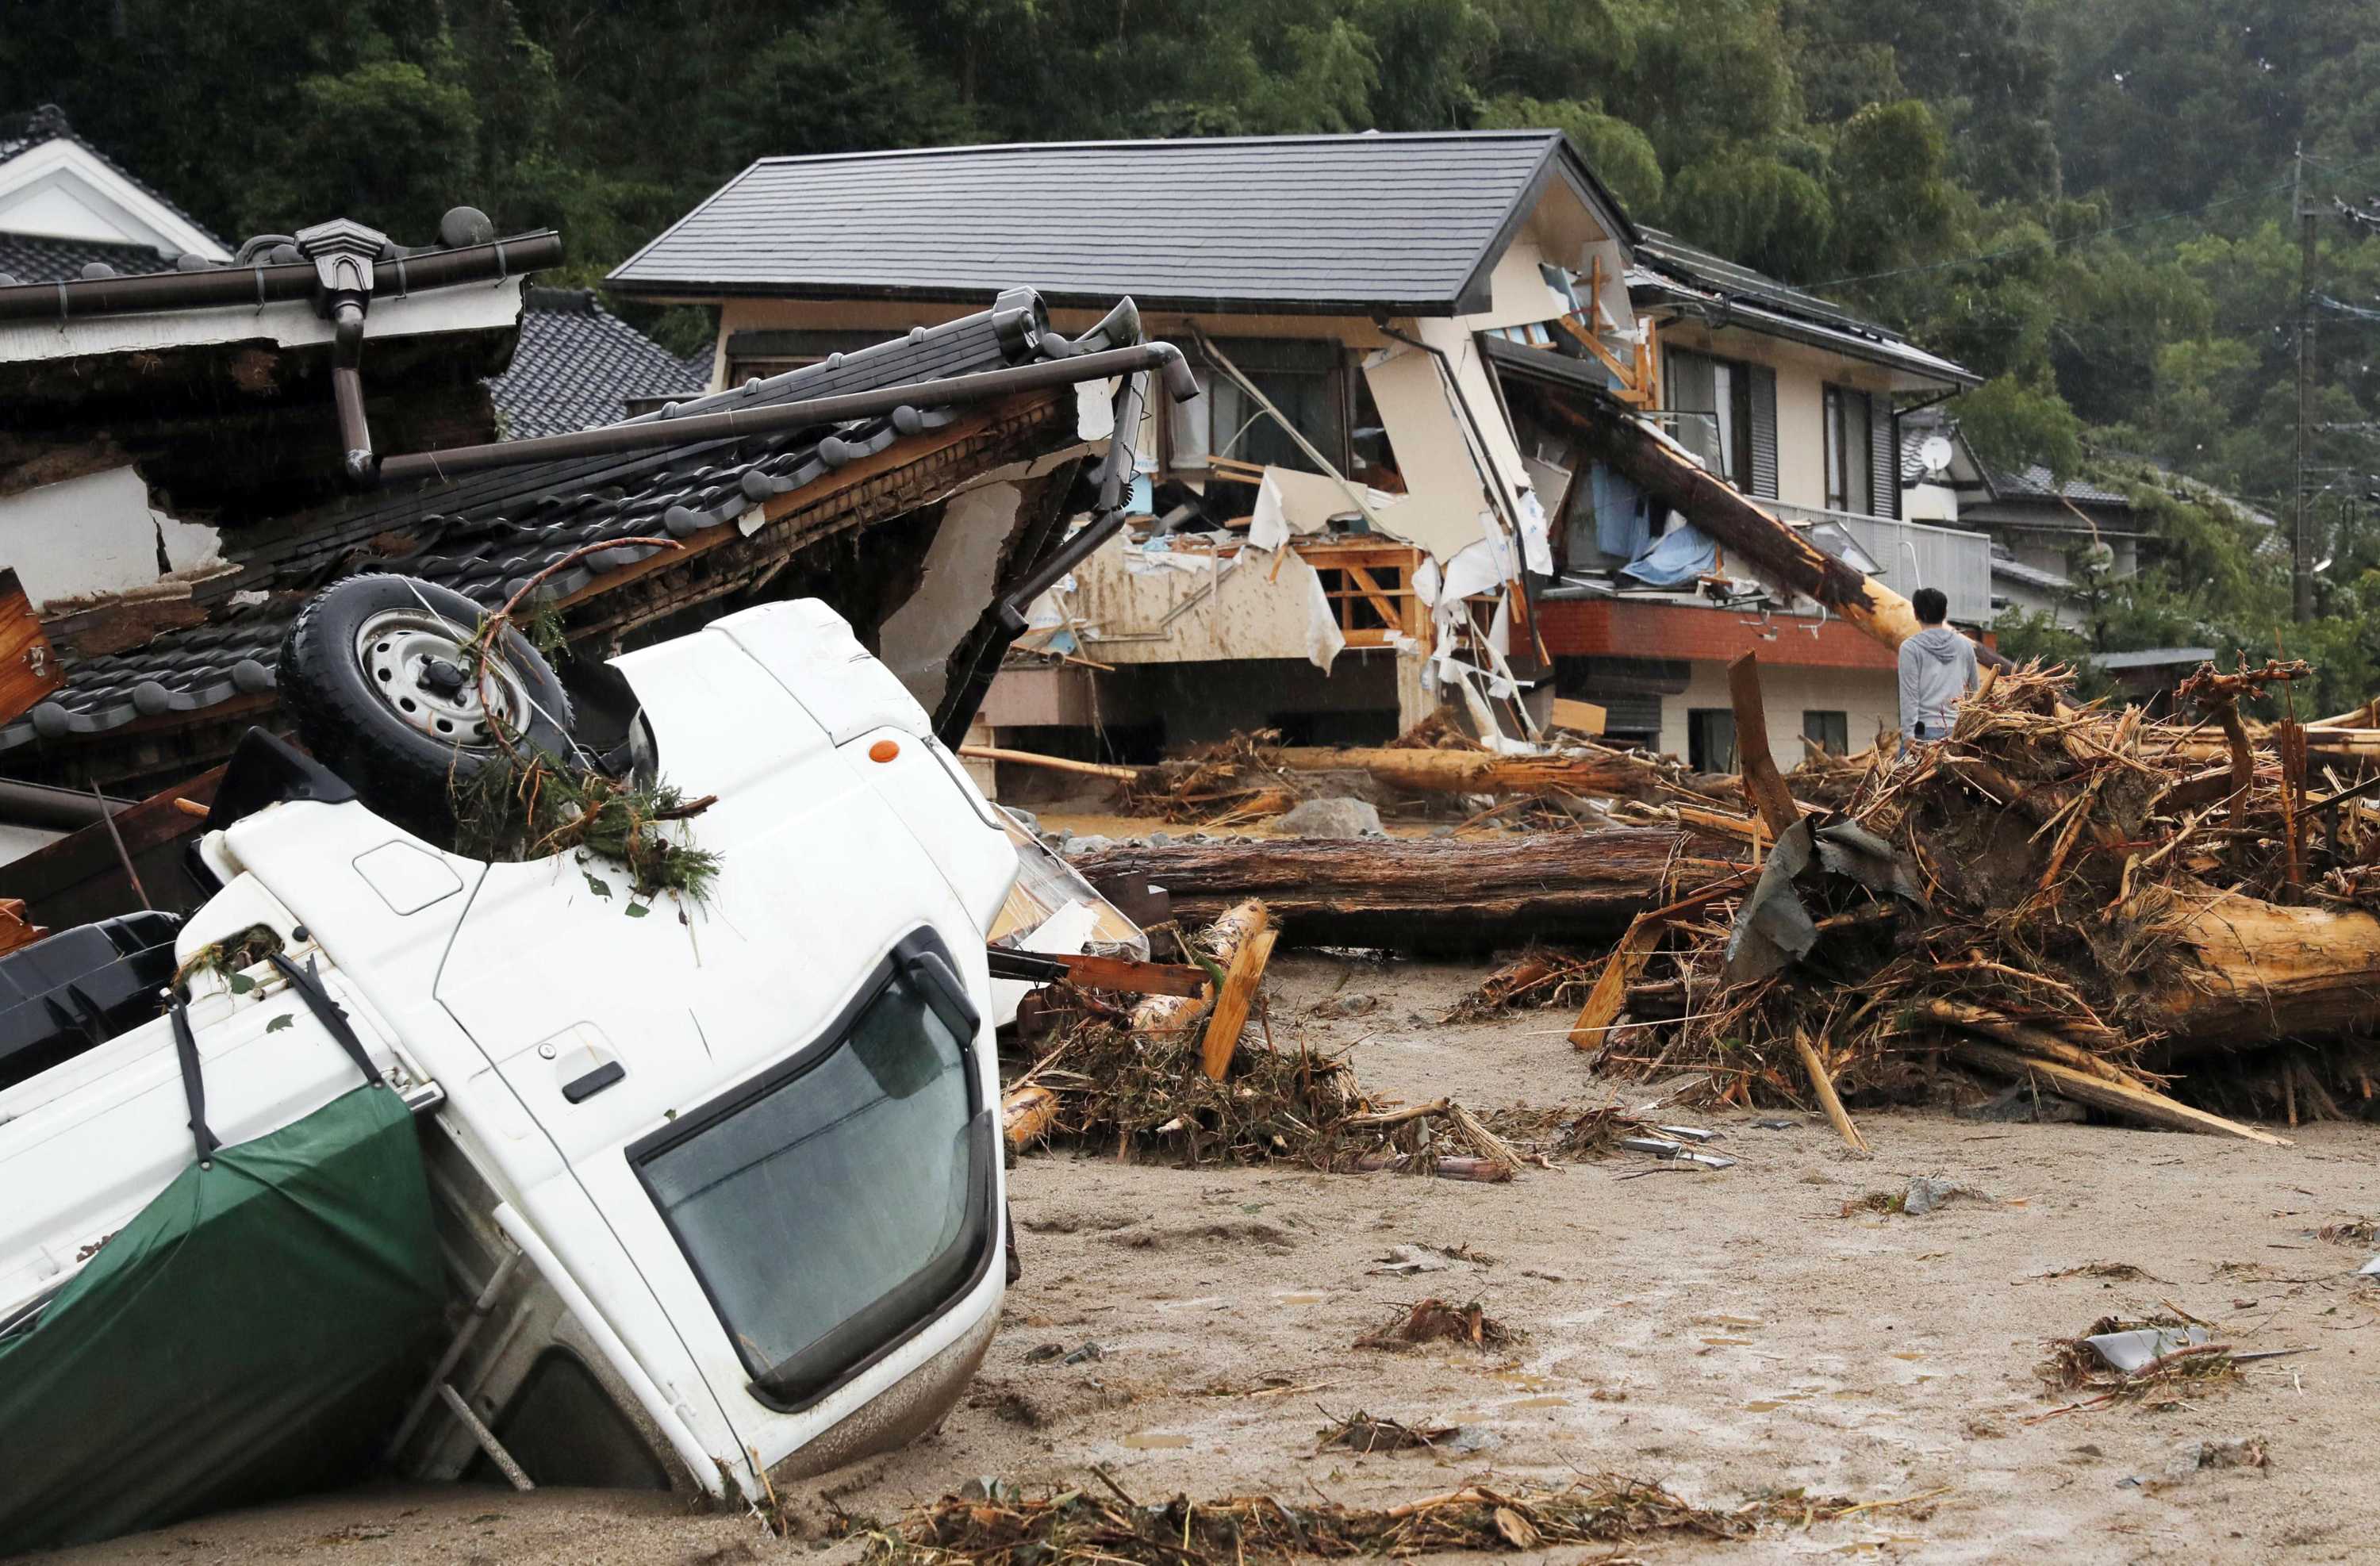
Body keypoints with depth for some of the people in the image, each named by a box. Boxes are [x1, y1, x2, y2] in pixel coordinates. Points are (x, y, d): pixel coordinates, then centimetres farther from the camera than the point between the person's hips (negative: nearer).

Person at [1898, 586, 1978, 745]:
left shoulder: (1910, 648, -1)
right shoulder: (1965, 646, 12)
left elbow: (1909, 695, -5)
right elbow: (1973, 690, 16)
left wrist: (1908, 734, -6)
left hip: (1925, 732, -4)